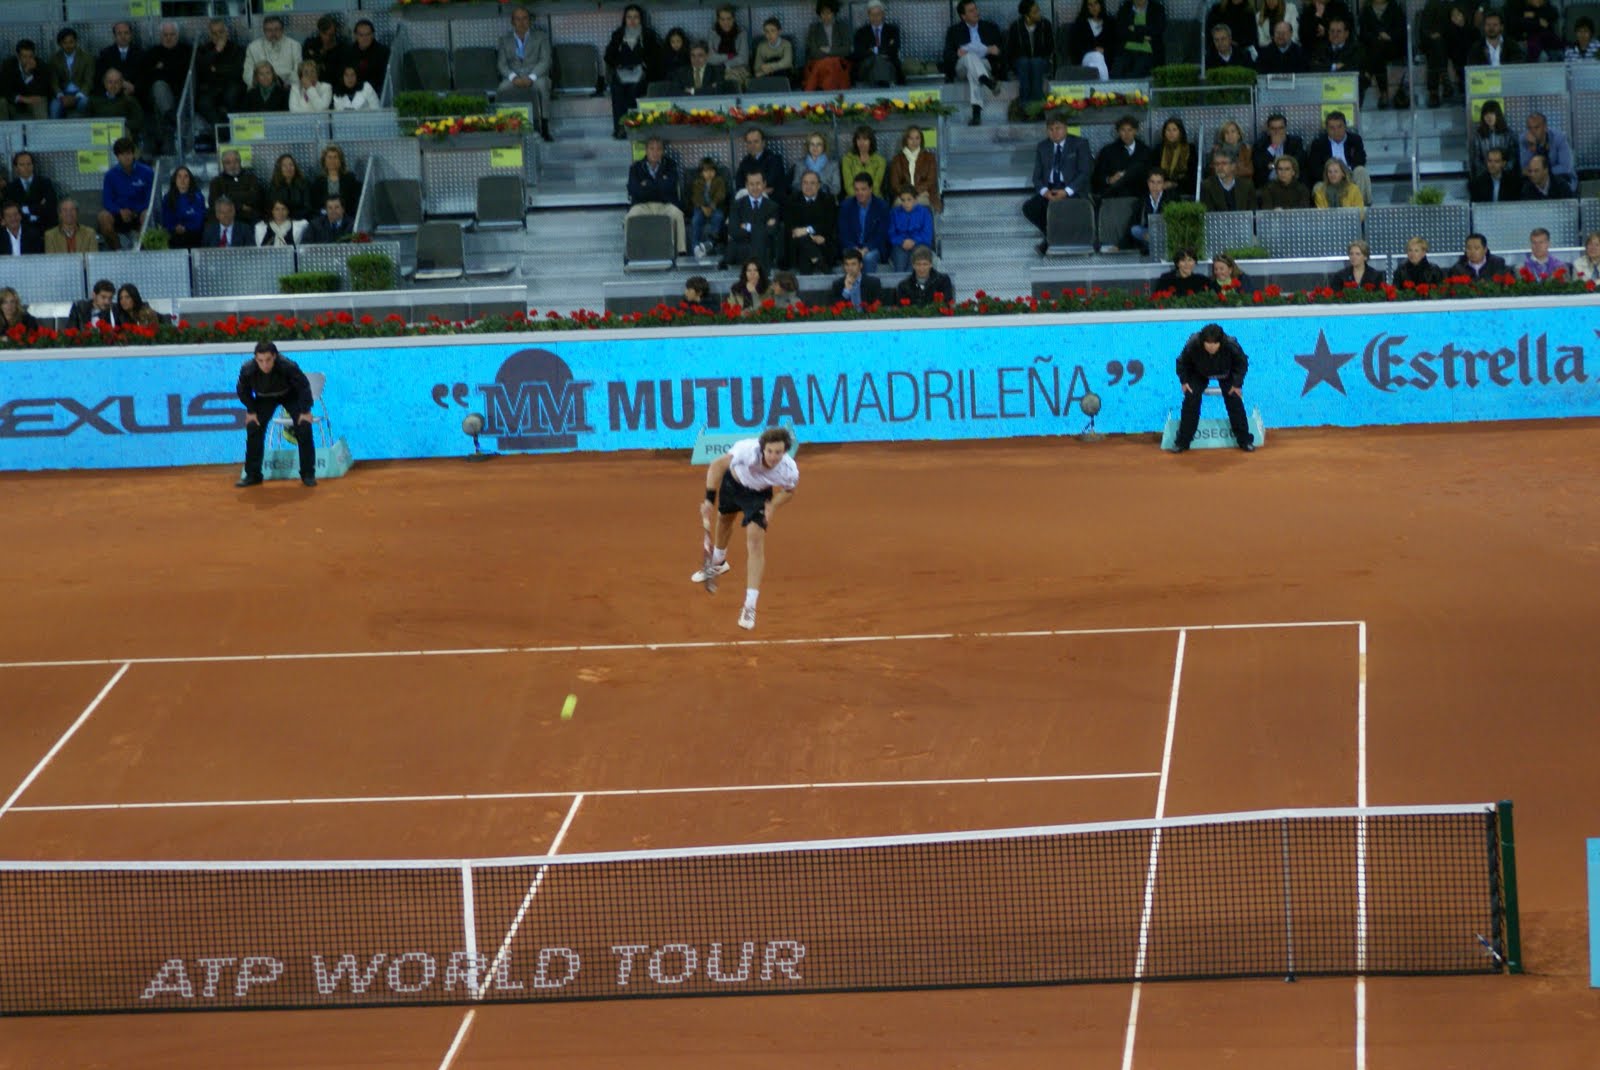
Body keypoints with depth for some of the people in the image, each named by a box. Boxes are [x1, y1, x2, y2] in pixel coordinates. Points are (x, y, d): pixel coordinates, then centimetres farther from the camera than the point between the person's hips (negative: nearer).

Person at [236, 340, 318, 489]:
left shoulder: (288, 366, -40)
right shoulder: (247, 370, -33)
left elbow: (303, 386, -22)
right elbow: (243, 391, -10)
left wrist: (305, 411, -18)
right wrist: (251, 411, -9)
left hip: (290, 395, -2)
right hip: (264, 398, 2)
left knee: (304, 428, -14)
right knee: (253, 428, -11)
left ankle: (308, 474, -2)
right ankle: (252, 475, 1)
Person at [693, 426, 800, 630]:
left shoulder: (790, 472, -34)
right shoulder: (748, 450, -44)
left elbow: (788, 491, -9)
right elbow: (717, 466, -35)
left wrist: (773, 506, -27)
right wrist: (709, 500, -40)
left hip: (759, 495, -1)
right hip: (732, 481, 1)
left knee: (756, 543, -15)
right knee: (724, 520, 27)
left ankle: (750, 607, -12)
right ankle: (717, 563, 62)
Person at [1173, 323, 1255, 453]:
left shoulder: (1231, 346, -39)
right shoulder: (1192, 345, -38)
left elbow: (1242, 363, -17)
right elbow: (1182, 362, -15)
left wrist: (1237, 384, -19)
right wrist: (1184, 381, -17)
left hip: (1226, 374, 0)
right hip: (1199, 374, 0)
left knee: (1234, 401, -9)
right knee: (1190, 400, -12)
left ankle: (1244, 440, 4)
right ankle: (1182, 441, -1)